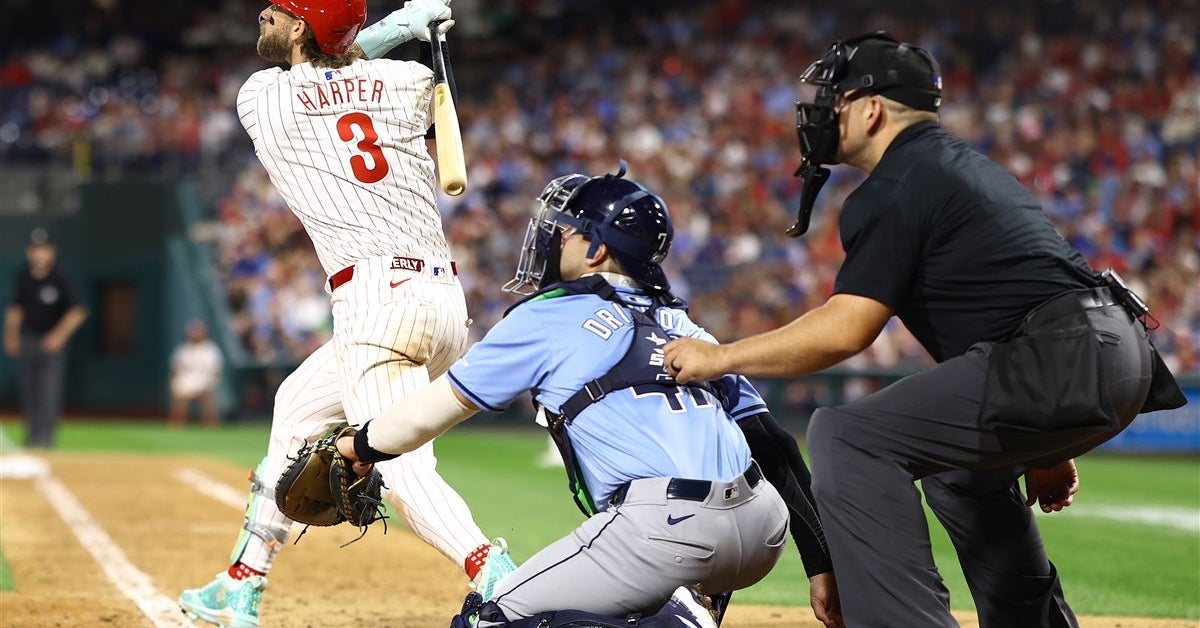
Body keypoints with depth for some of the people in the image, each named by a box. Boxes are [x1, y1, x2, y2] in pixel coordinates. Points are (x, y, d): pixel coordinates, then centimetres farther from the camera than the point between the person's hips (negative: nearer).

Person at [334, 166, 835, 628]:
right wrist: (822, 561, 21)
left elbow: (430, 412, 15)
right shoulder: (682, 326, 26)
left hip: (670, 526, -8)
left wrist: (359, 446, 33)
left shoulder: (546, 318, 9)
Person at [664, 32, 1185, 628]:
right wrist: (1044, 448, 32)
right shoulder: (969, 164, 27)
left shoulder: (893, 189, -4)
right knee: (958, 459, 35)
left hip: (1059, 363, -10)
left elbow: (845, 329, -14)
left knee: (845, 437, -13)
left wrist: (718, 357, -3)